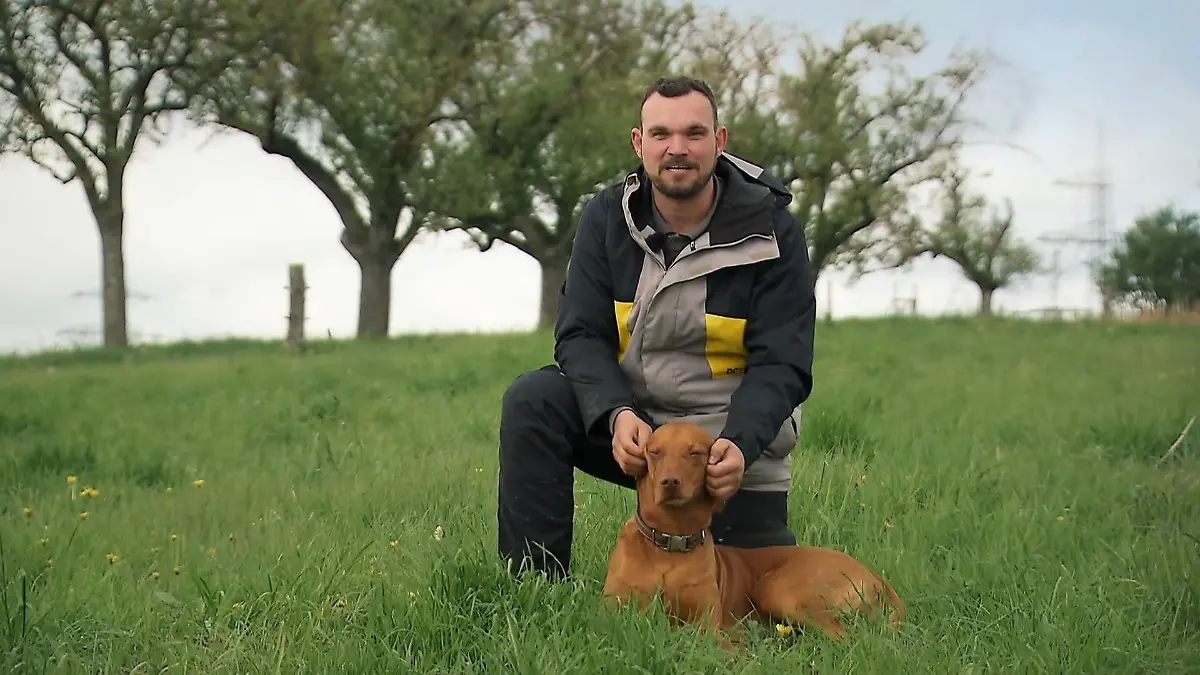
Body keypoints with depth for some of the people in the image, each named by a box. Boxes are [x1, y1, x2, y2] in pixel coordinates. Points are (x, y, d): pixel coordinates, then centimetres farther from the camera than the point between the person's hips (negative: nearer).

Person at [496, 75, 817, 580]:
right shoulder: (606, 217, -5)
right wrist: (617, 414, -30)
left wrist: (740, 444, -34)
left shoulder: (772, 232, -12)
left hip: (735, 446, -1)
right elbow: (579, 335, -10)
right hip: (630, 421, 2)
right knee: (531, 401, -25)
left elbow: (782, 365, -16)